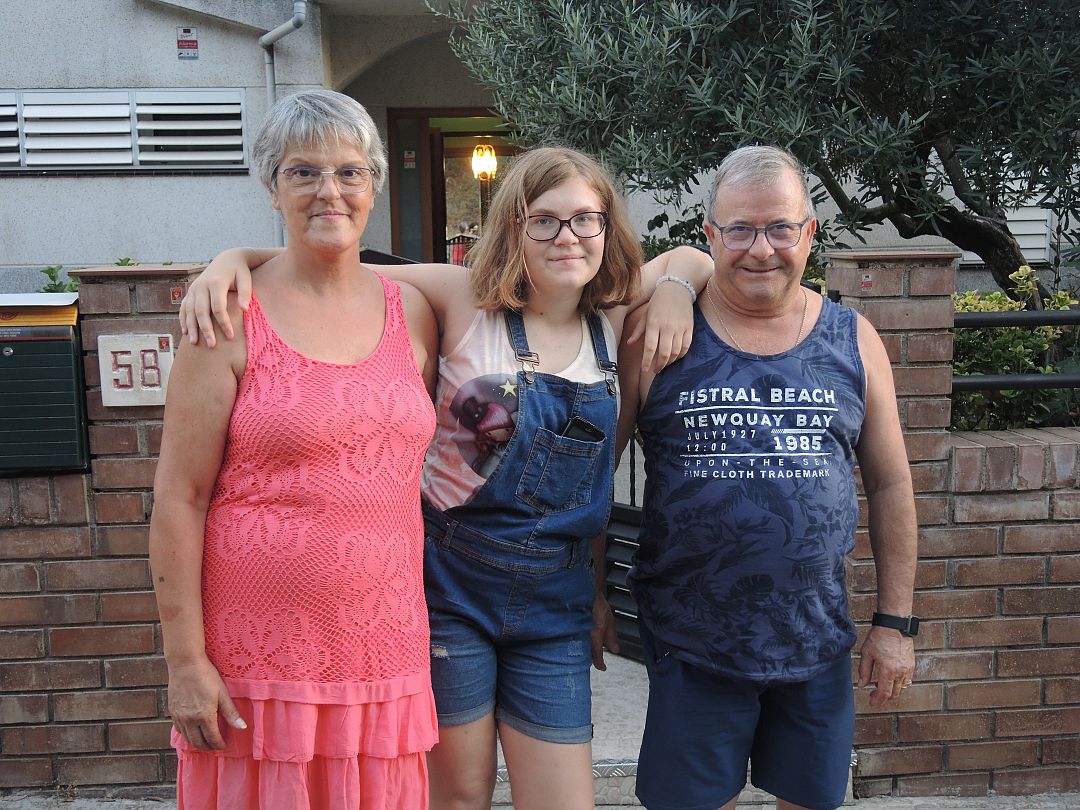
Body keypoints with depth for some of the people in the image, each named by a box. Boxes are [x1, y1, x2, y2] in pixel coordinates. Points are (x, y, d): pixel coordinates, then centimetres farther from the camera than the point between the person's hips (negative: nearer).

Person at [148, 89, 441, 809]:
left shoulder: (410, 311, 6)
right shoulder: (232, 318, -7)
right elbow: (180, 496, -8)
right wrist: (186, 660, -9)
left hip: (387, 648, 4)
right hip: (262, 653, -3)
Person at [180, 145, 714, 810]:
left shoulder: (615, 324, 3)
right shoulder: (464, 300, -8)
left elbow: (692, 256, 18)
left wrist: (674, 288, -3)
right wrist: (236, 258, -20)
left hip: (555, 604, 3)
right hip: (451, 582, -3)